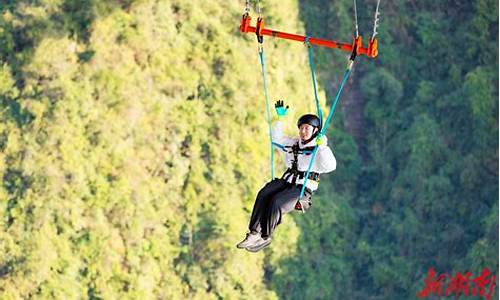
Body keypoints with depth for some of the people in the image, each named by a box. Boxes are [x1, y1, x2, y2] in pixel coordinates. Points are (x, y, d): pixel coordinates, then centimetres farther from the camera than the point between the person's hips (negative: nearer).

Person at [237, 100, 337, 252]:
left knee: (276, 201, -32)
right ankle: (254, 233, -32)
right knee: (264, 194, -25)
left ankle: (265, 237, -20)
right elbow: (276, 138, 34)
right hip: (286, 182, 6)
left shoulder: (320, 148, -2)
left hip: (303, 189, -6)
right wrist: (280, 119, 23)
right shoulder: (294, 143, 19)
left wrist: (322, 147, -30)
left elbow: (330, 166, -19)